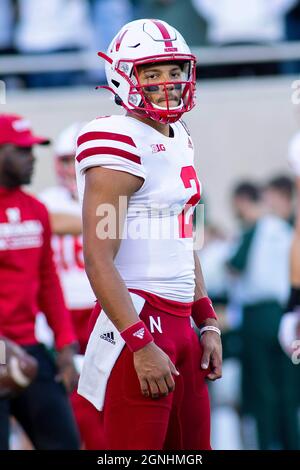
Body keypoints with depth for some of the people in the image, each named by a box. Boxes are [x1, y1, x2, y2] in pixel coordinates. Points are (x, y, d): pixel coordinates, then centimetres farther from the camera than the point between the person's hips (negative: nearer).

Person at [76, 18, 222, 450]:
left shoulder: (179, 139, 14)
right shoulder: (119, 144, -13)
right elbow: (98, 260, -18)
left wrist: (208, 324, 17)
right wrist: (142, 344, -21)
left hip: (179, 321, 9)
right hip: (137, 320, -9)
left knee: (192, 442, 9)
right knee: (138, 444, -6)